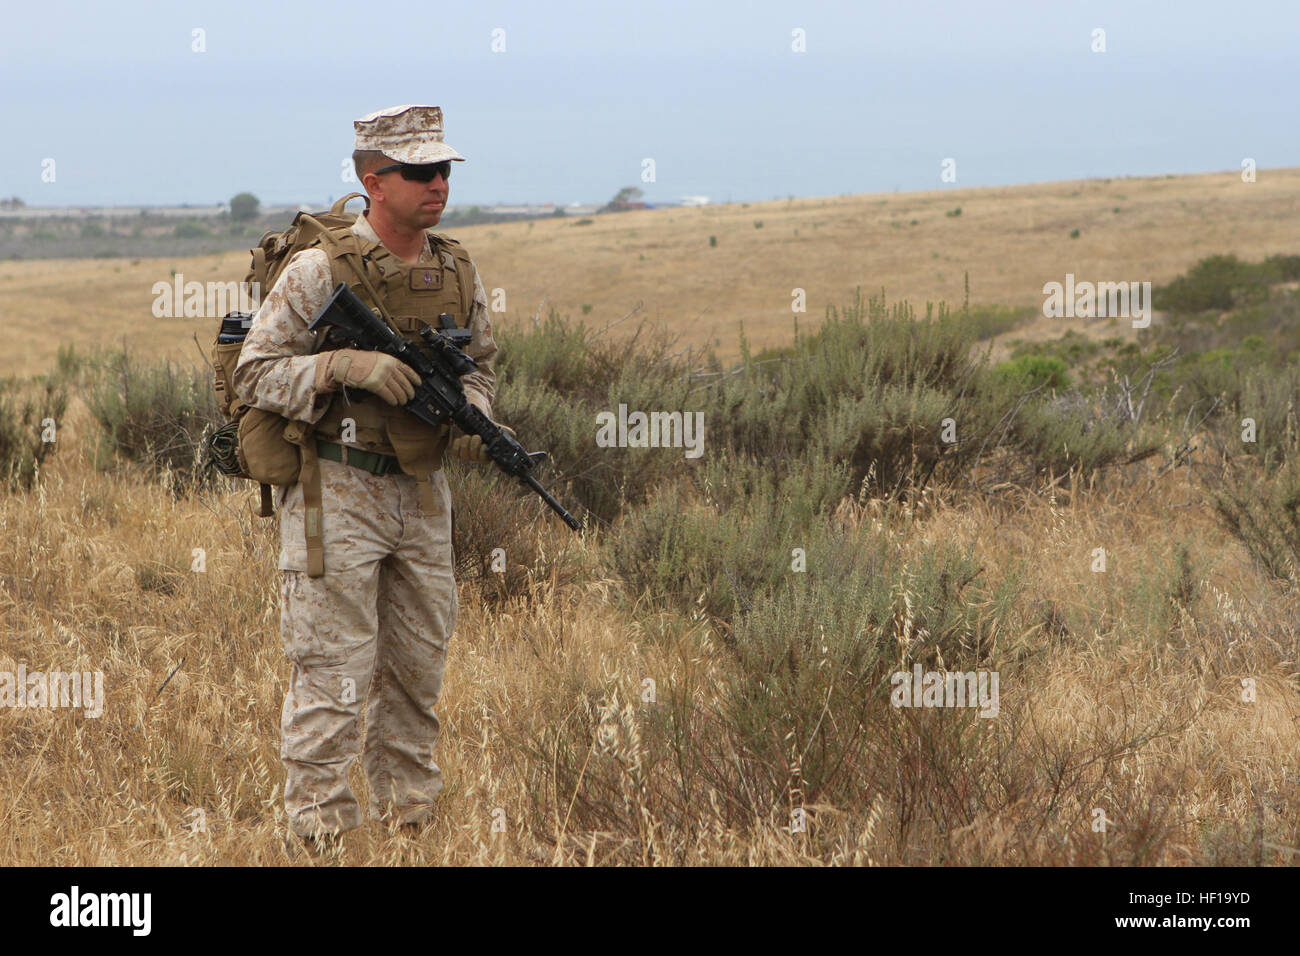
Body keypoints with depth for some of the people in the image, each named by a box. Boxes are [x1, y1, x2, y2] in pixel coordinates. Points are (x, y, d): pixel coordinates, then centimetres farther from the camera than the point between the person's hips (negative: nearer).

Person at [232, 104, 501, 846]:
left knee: (418, 668, 12)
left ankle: (410, 819, 24)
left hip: (422, 495, 6)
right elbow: (256, 374, -11)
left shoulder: (459, 272, 5)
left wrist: (473, 417, -4)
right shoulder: (320, 270, -12)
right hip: (337, 492, -6)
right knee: (334, 672, -5)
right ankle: (321, 830, 3)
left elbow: (480, 364, 18)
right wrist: (350, 366, -25)